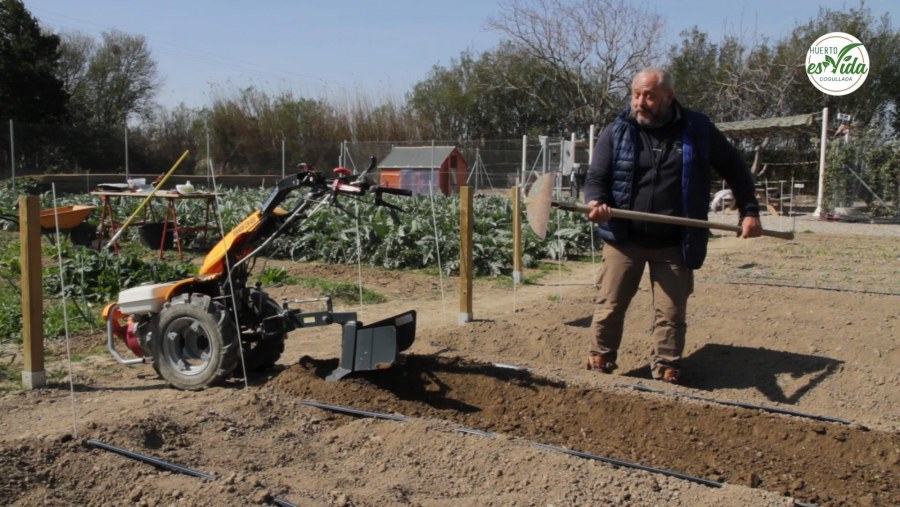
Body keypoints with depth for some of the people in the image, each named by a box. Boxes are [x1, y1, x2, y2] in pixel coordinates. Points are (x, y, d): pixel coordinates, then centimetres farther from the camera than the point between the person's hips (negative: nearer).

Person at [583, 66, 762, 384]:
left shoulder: (698, 130, 2)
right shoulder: (616, 132, 1)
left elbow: (734, 169, 12)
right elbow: (596, 178, 0)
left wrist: (749, 211, 5)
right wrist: (596, 203, -23)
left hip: (674, 245, 0)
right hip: (623, 239, 0)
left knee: (671, 312, 4)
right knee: (609, 306, 2)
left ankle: (666, 373, 17)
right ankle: (599, 363, 18)